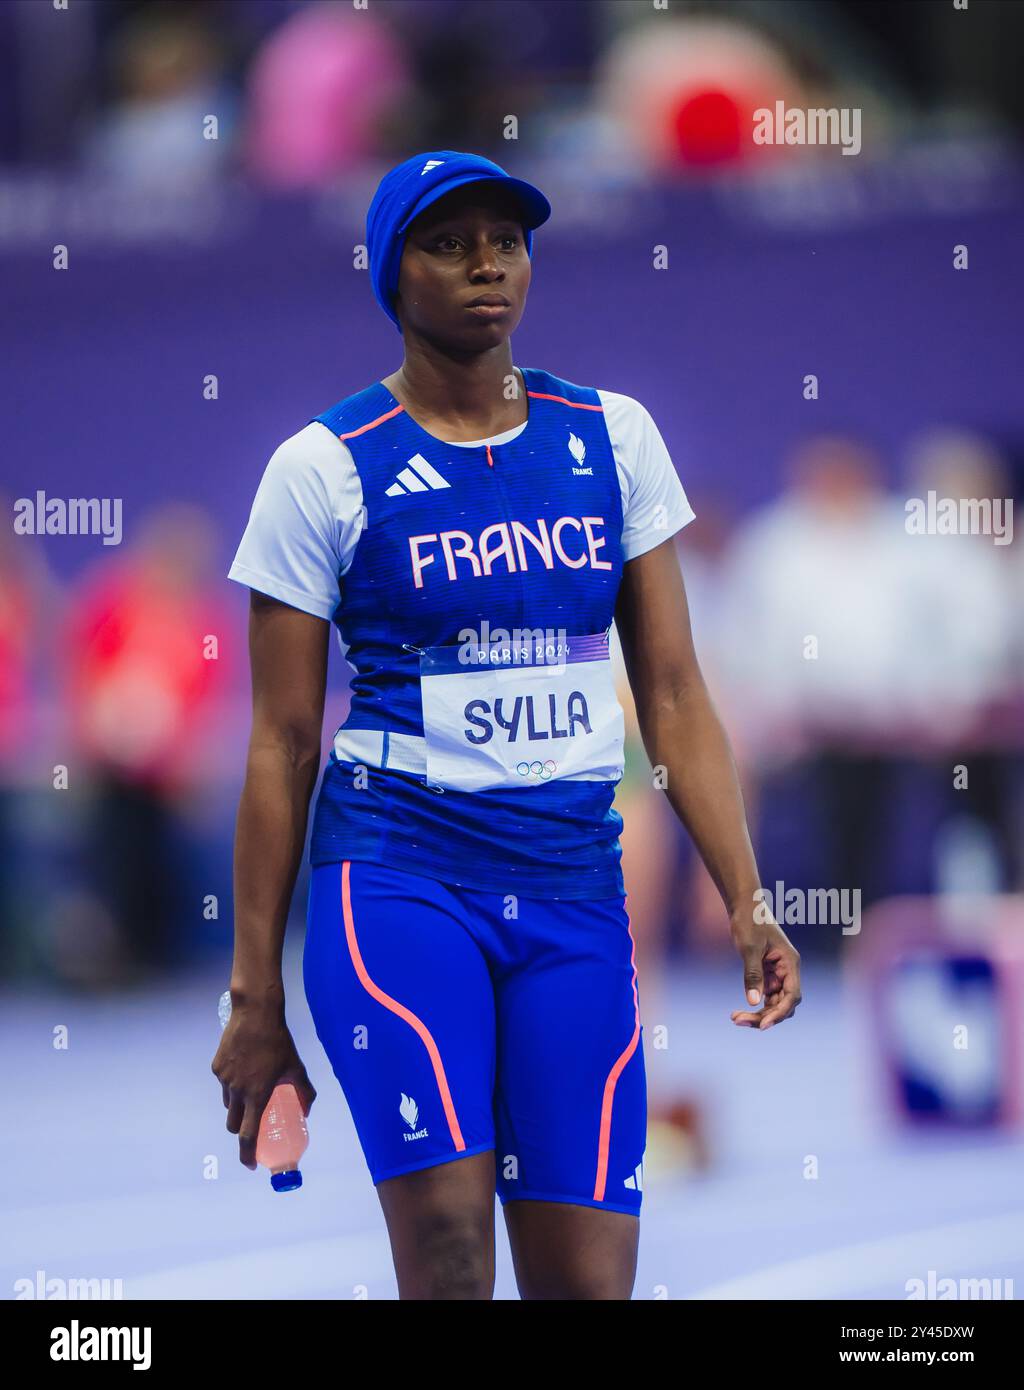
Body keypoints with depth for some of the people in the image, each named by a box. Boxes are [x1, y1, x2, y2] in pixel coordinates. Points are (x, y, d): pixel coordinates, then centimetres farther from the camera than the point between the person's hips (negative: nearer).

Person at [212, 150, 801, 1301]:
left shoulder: (611, 437, 9)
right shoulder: (327, 468, 0)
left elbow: (674, 694, 11)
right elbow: (282, 744, 2)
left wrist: (746, 902, 1)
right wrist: (255, 997, 1)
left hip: (575, 889, 4)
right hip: (394, 876, -3)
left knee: (587, 1280, -3)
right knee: (447, 1245, -23)